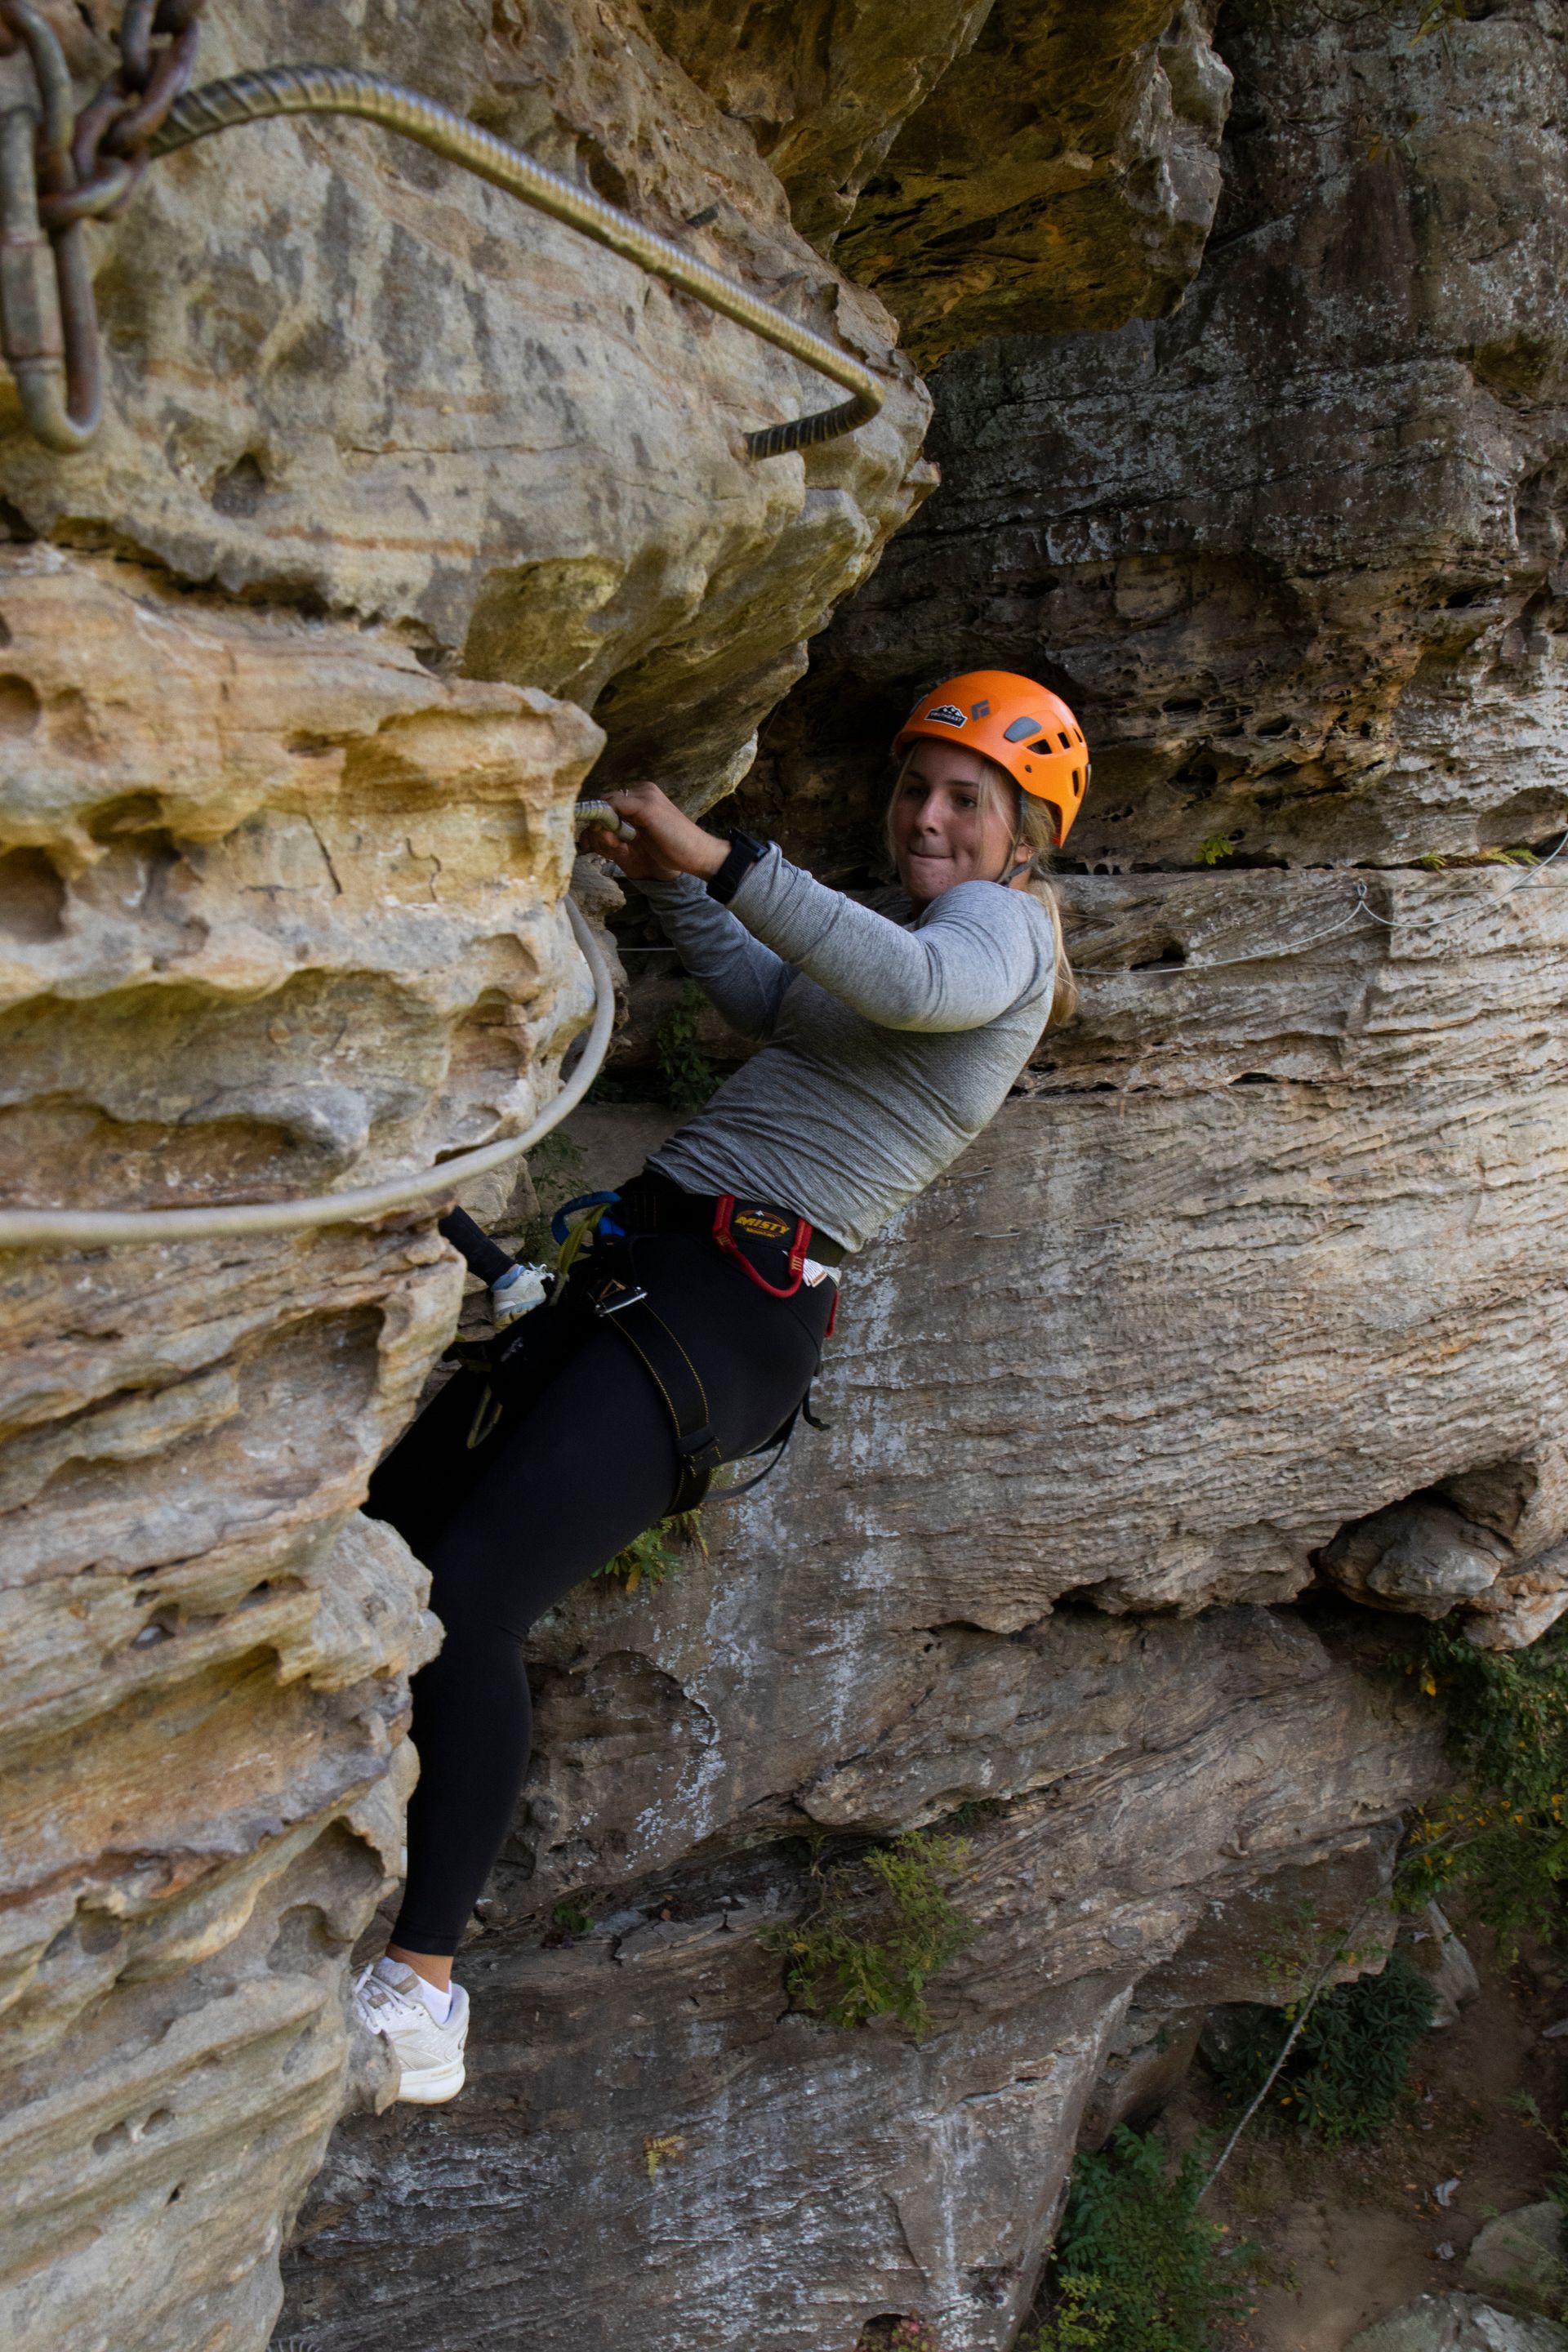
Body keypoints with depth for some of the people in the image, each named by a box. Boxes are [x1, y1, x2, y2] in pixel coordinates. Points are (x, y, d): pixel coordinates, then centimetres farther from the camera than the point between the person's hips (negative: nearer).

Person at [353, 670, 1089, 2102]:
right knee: (376, 1543, 4)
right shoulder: (931, 939, 27)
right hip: (637, 1268, 10)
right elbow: (768, 1003, 41)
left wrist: (721, 856, -21)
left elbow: (911, 981, -25)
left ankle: (421, 1993, -11)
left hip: (736, 1304, -10)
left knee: (466, 1605, -22)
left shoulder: (1002, 925, 0)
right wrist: (675, 890, 29)